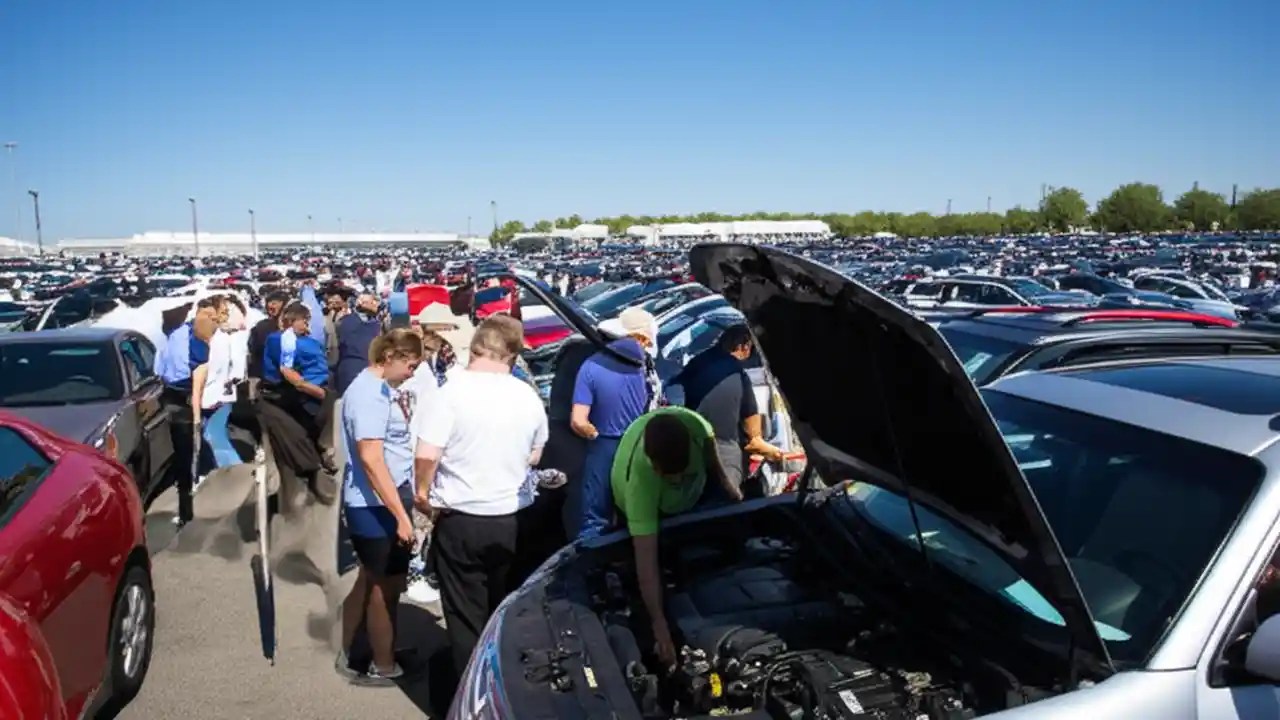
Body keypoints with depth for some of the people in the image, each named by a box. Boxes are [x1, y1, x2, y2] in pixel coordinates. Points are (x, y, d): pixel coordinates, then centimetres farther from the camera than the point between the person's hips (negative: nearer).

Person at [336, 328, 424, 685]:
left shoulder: (384, 389, 8)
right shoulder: (369, 394, -21)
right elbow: (371, 459, -27)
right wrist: (401, 515, -27)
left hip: (385, 500, 10)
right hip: (375, 504, -10)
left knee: (371, 580, 19)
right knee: (386, 585, 5)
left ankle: (349, 654, 33)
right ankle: (384, 667, 21)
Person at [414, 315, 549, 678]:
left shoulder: (453, 390, -15)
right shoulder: (529, 397, -1)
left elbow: (428, 455, -17)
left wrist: (423, 491, 0)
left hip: (459, 519, -4)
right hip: (512, 519, 4)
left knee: (466, 617, 8)